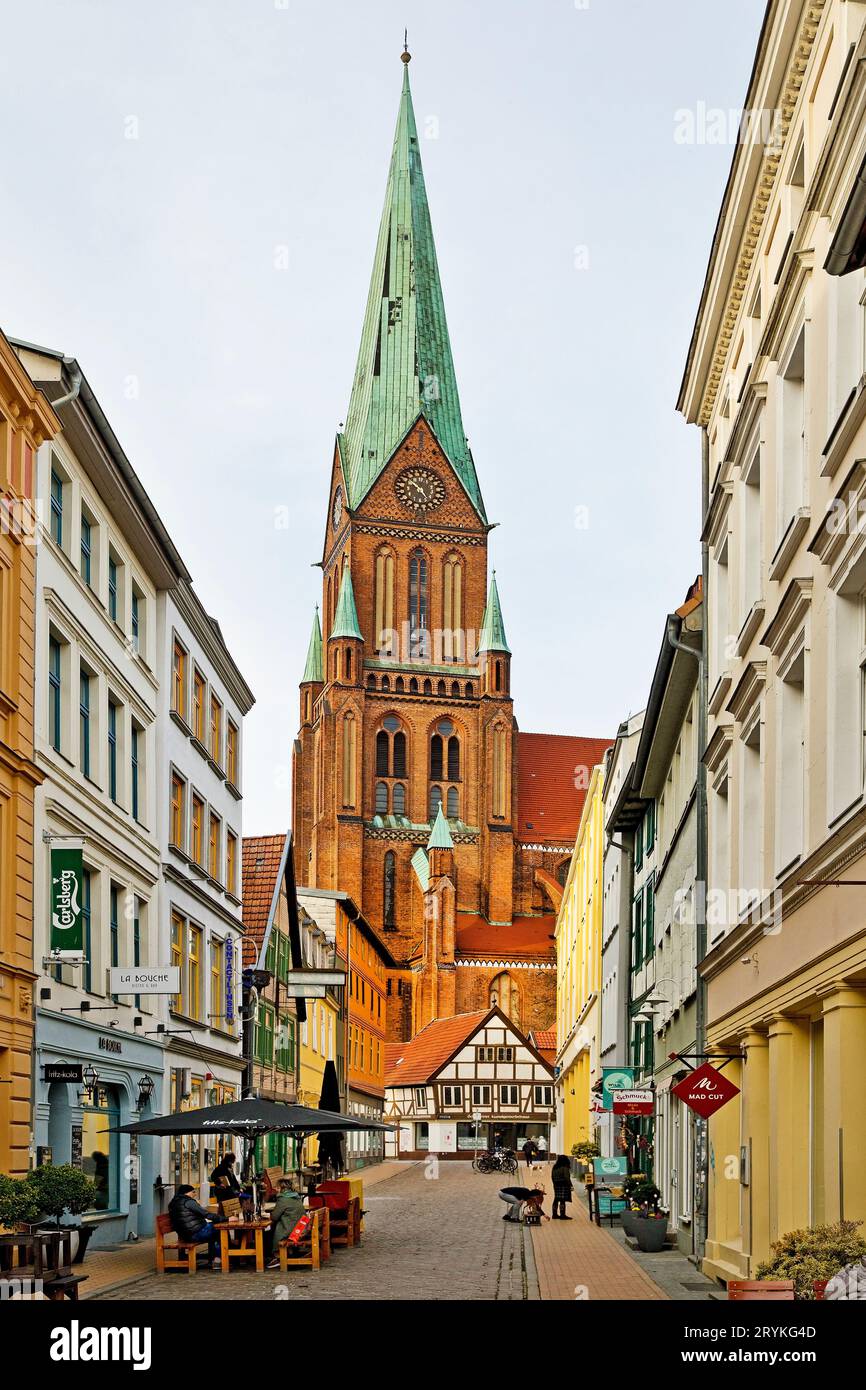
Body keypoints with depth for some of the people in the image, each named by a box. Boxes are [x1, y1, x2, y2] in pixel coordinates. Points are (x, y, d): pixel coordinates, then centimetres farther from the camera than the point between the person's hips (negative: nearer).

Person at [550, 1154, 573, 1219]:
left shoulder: (554, 1167, 11)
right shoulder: (565, 1168, -11)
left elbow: (552, 1176, 15)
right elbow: (567, 1177, -16)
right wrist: (570, 1184, -8)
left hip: (556, 1185, 8)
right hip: (564, 1185, -8)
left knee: (556, 1199, 12)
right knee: (562, 1200, -7)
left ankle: (554, 1214, 17)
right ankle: (562, 1215, -9)